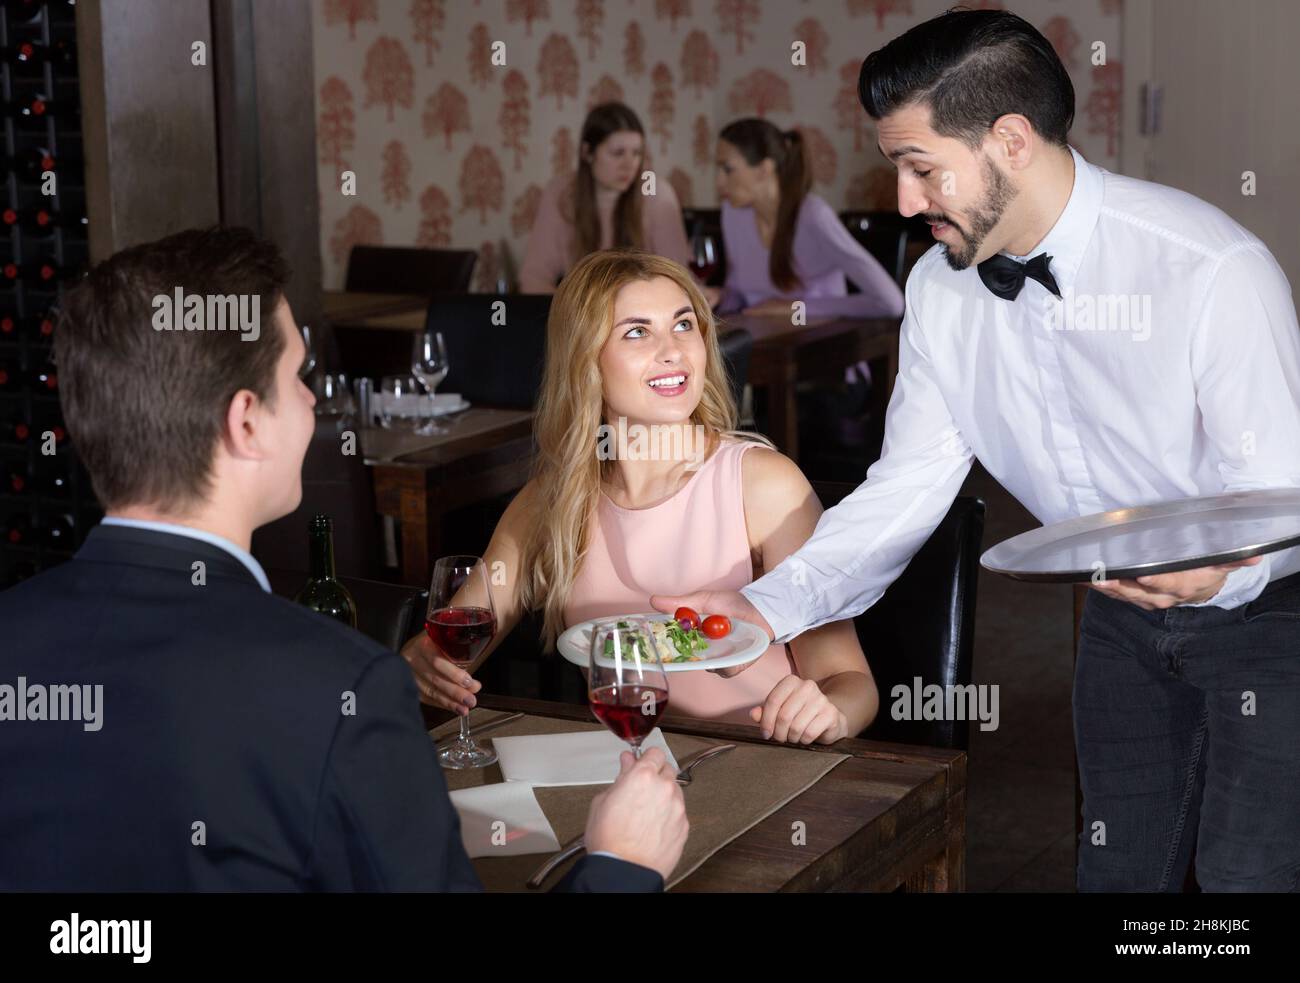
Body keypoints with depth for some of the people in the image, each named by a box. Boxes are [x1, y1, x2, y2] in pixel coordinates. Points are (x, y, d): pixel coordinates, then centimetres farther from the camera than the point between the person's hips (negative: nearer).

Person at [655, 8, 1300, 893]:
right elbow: (907, 488, -8)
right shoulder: (942, 290, -8)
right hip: (1124, 615, 6)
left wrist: (1219, 570, -48)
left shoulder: (1213, 270, -28)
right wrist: (771, 606, -22)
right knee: (1119, 868, 15)